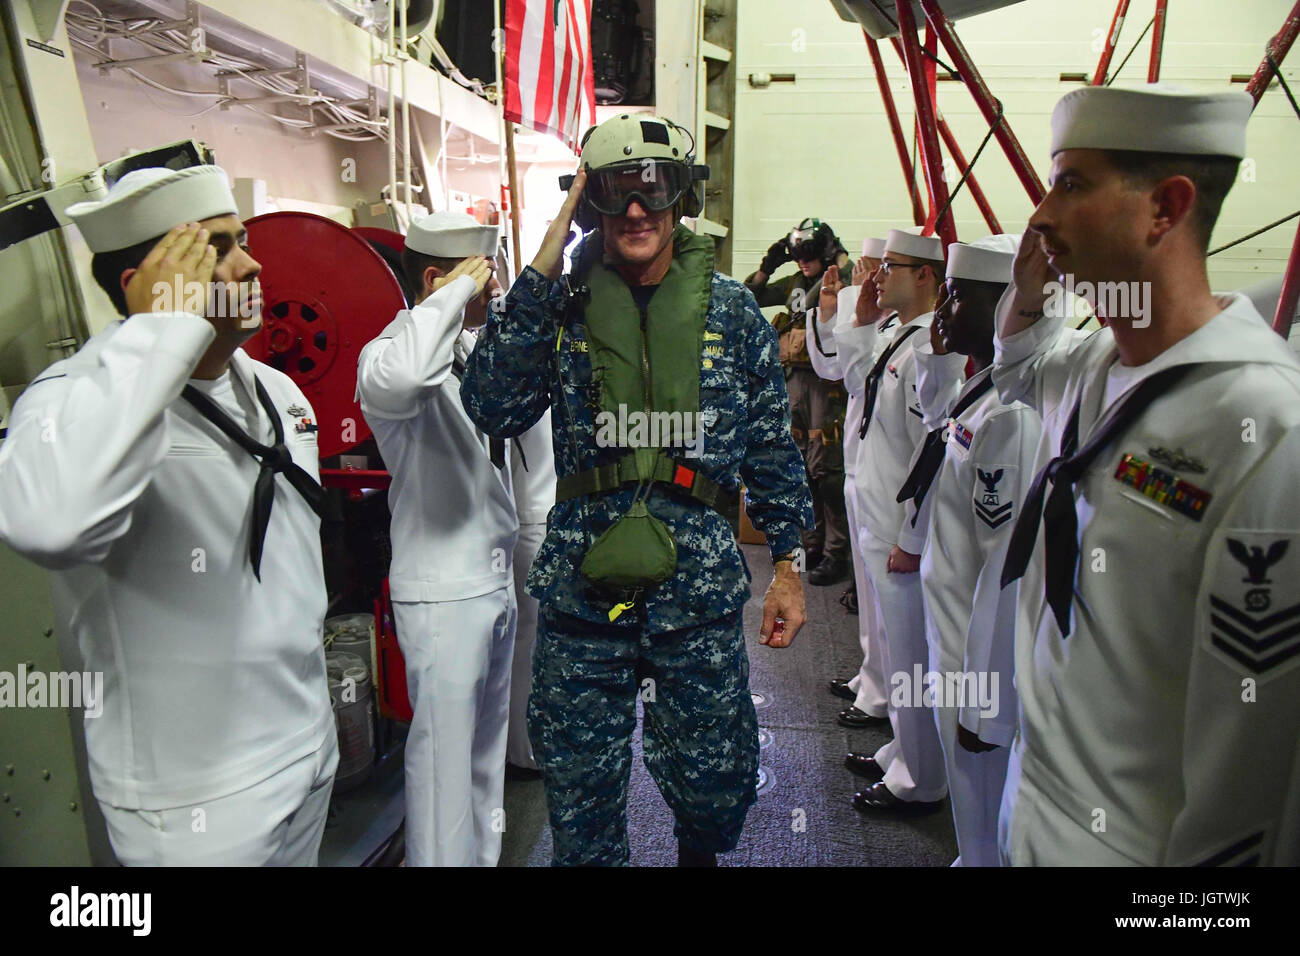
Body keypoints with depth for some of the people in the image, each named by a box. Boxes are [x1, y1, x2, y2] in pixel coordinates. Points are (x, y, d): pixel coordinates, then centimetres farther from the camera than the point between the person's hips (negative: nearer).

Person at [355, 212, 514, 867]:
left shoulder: (473, 348, 12)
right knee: (444, 746, -1)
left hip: (496, 578, 9)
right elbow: (396, 378, -42)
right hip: (442, 589, -9)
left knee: (487, 738, 21)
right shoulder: (393, 350, -15)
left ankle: (483, 854, 39)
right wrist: (458, 292, -31)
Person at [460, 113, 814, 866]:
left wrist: (788, 565, 6)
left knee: (716, 781, 15)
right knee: (580, 790, 13)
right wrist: (541, 273, -13)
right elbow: (493, 409, -12)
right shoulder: (562, 307, 2)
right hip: (583, 586, 0)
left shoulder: (730, 310, 3)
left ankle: (699, 854, 48)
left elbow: (773, 445, 7)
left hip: (700, 589, 1)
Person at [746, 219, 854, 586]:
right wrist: (768, 265, 10)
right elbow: (751, 297, 23)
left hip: (828, 380, -7)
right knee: (801, 466, 12)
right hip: (795, 377, 8)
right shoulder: (794, 283, 15)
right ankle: (813, 542, 24)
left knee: (825, 467, -9)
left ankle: (836, 552, 0)